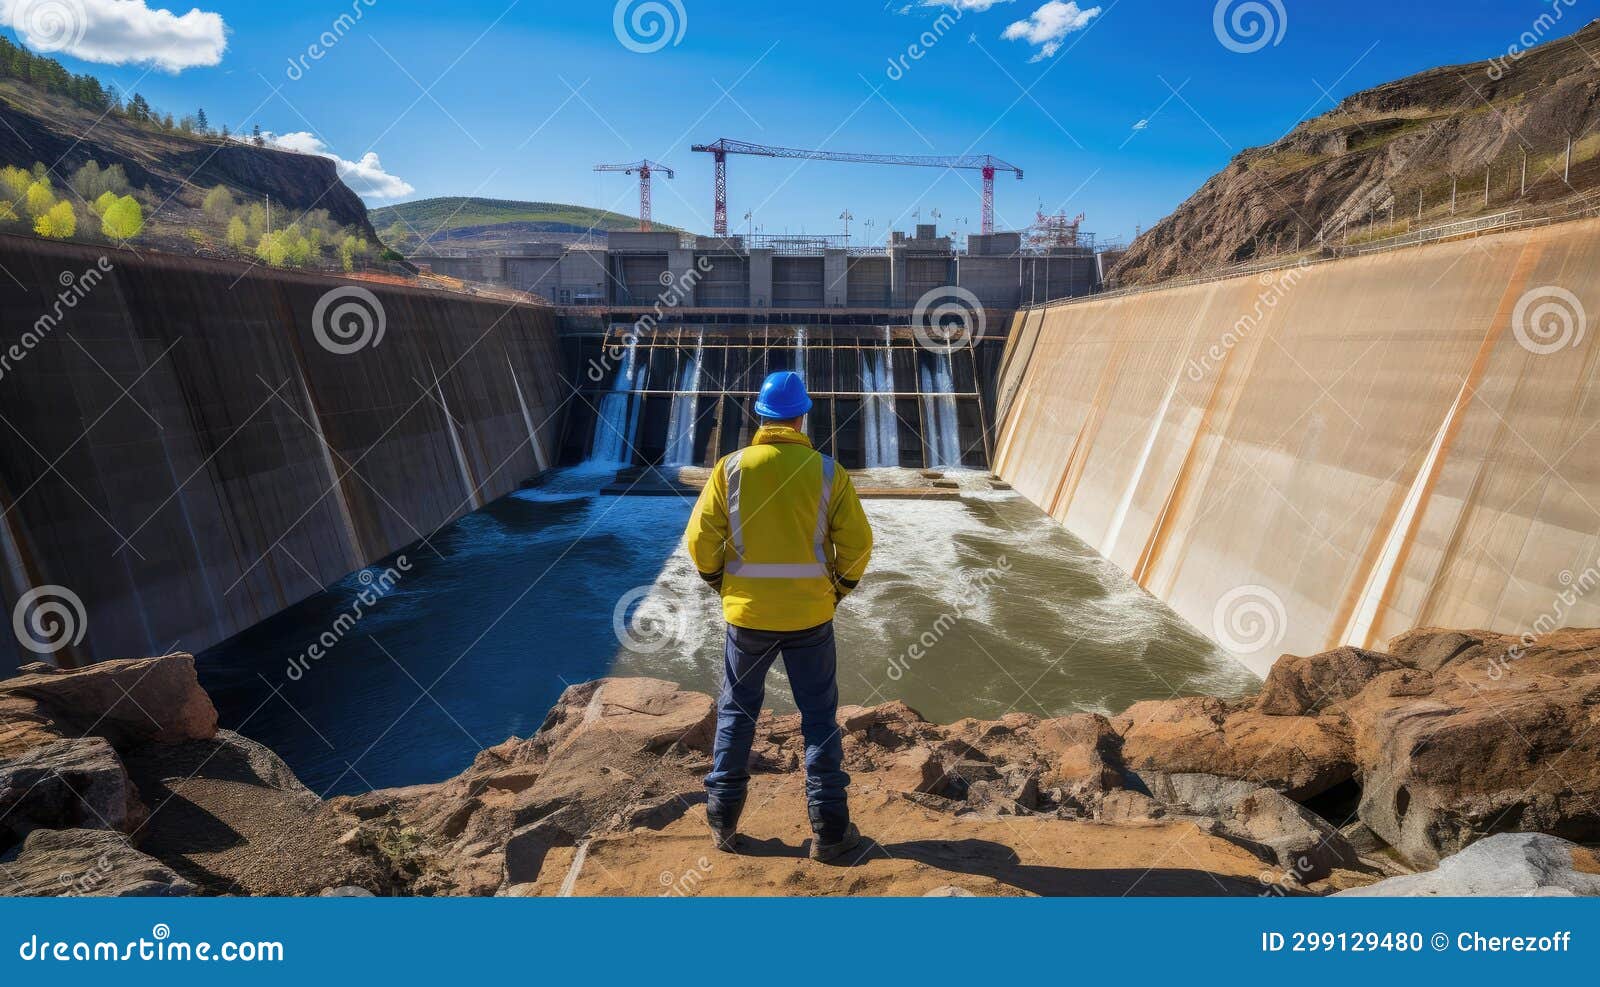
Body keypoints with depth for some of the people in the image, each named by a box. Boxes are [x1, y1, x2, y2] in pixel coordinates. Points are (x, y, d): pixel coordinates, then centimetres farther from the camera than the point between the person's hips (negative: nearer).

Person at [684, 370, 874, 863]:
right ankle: (829, 831, 16)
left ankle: (723, 821, 25)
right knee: (819, 719, 11)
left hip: (746, 614, 1)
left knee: (736, 712, 17)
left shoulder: (730, 468, -6)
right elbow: (858, 542, -6)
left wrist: (720, 582, 11)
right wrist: (839, 589, 10)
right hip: (810, 616, -1)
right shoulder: (828, 472, -7)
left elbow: (701, 538, -6)